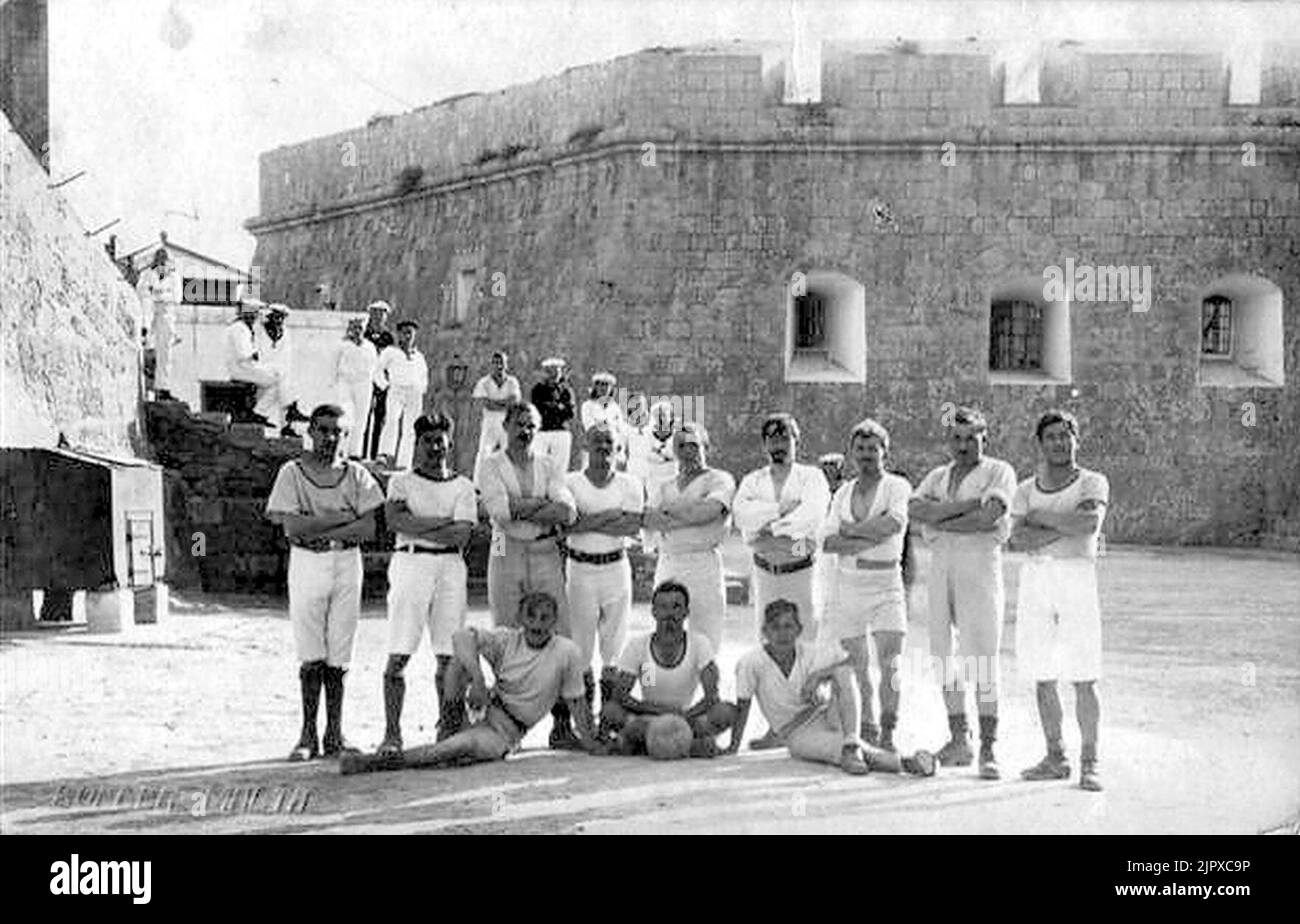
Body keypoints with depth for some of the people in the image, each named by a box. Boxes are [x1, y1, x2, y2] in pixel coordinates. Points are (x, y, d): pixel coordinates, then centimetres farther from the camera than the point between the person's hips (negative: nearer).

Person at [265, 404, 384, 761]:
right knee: (311, 657, -2)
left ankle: (335, 733, 8)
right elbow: (291, 524, -11)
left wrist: (320, 532, -11)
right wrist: (343, 517, -9)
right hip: (306, 563, -2)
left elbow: (369, 528, -2)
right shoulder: (292, 472, 3)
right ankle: (308, 734, 3)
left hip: (347, 563, 2)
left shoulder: (356, 475, 8)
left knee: (338, 656, 2)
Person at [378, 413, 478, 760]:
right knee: (398, 655, -6)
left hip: (451, 567, 2)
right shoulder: (401, 481, 11)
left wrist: (416, 526, -5)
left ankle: (449, 730, 11)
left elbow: (461, 536, -3)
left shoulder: (462, 486, 12)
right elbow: (394, 519, -9)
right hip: (410, 563, -1)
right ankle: (392, 734, -4)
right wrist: (444, 522, -9)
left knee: (449, 656, 2)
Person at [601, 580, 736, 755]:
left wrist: (684, 716, -28)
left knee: (727, 712, -28)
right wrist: (659, 710, -20)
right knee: (610, 710, -29)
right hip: (647, 718, 0)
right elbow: (620, 695, -9)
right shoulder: (637, 646, -4)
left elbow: (712, 697, -13)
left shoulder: (699, 644, -5)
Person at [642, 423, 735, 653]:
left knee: (706, 643, -7)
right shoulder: (663, 486, 21)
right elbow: (648, 518, 4)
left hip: (704, 565, -5)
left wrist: (667, 513, -4)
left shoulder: (719, 479, 6)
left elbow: (709, 510, -13)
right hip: (667, 565, 5)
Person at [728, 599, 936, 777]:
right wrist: (732, 748, -1)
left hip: (828, 718, 3)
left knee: (843, 671, -28)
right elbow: (742, 707, -5)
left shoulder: (812, 654, -6)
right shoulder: (750, 663, -12)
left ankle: (851, 748, -37)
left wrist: (819, 675, -23)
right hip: (800, 736, -3)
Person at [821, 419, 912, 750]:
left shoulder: (897, 486, 0)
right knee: (856, 666, 6)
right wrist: (870, 539, -13)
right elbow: (828, 541, 2)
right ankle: (866, 732, 18)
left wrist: (851, 530, -8)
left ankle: (888, 734, -4)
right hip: (847, 584, 4)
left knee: (889, 662, -11)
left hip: (886, 584, -4)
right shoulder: (843, 493, 13)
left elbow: (894, 522, -20)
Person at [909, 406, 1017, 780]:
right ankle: (958, 740, 16)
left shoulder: (999, 472, 3)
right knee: (945, 658, 6)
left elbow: (988, 518, -15)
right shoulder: (937, 477, 18)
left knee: (983, 658, -9)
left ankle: (988, 749, -7)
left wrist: (938, 522, -7)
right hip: (941, 566, 5)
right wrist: (970, 502, -11)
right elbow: (915, 509, -3)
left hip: (980, 565, -5)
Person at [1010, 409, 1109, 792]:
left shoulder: (1093, 483, 4)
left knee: (1083, 679, -6)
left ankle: (1089, 764, -1)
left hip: (1077, 576, -3)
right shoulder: (1027, 490, 12)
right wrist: (1067, 525, -10)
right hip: (1035, 577, 3)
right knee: (1043, 678, 6)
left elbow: (1091, 523, -16)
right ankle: (1055, 758, 16)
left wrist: (1043, 519, -7)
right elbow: (1018, 539, -4)